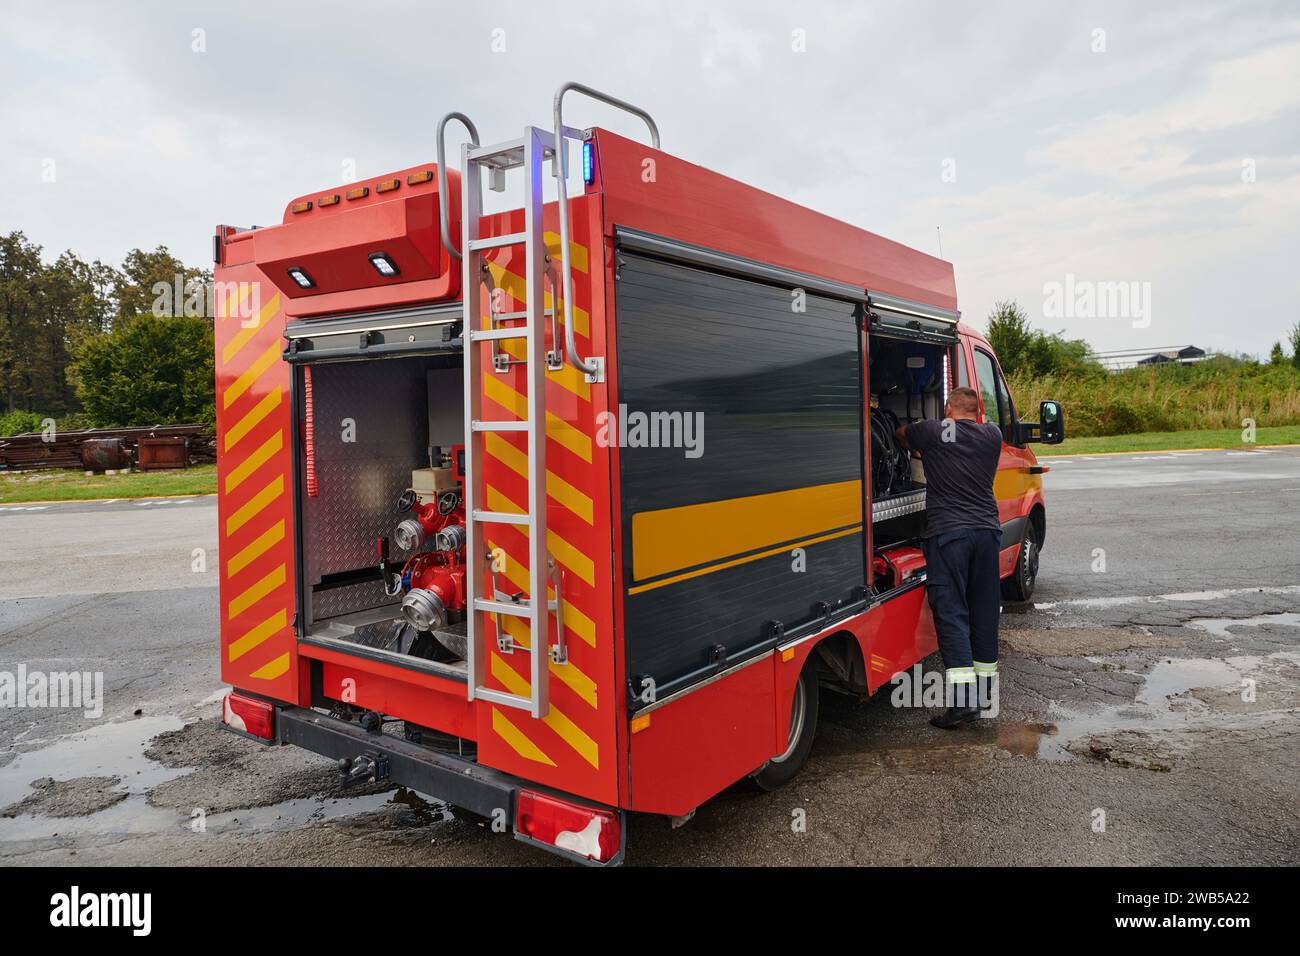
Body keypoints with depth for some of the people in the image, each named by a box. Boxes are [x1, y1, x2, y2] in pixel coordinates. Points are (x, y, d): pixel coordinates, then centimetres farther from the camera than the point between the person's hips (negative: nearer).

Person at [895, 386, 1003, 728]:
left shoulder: (932, 431, 0)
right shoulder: (993, 436, 11)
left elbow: (900, 433, 20)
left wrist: (918, 442, 44)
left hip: (947, 531, -4)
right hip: (987, 530, 5)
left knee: (951, 613, -5)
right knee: (984, 612, 12)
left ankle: (962, 700, -12)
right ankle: (985, 693, 23)